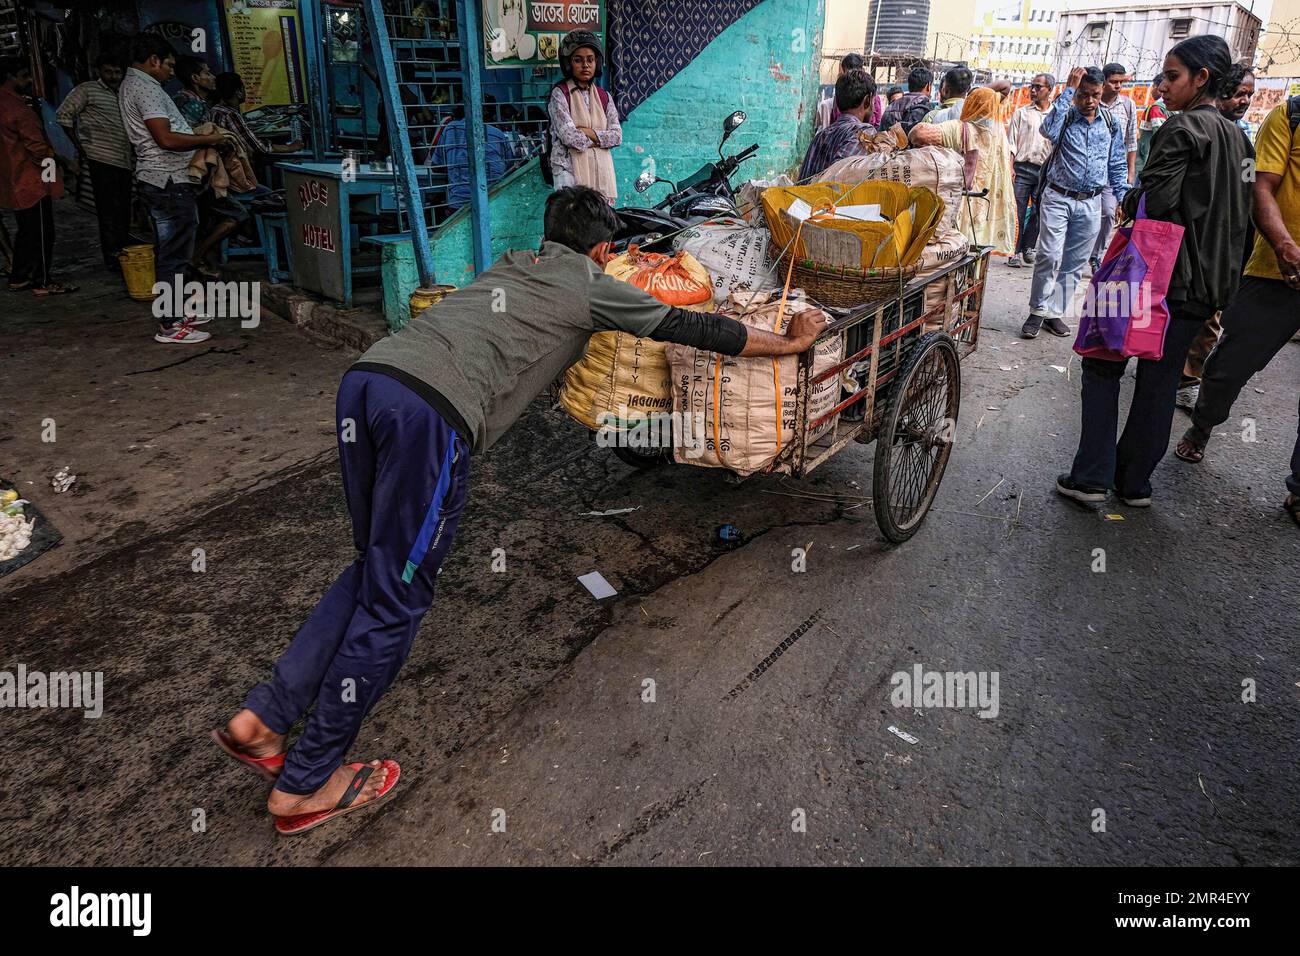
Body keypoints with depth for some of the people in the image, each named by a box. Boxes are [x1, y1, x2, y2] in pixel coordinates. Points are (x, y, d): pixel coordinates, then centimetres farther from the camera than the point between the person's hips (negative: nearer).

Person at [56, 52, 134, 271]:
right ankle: (113, 258, -4)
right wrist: (81, 146, -4)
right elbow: (64, 115, -2)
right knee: (110, 210, -7)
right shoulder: (87, 90, 1)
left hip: (124, 161, 6)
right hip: (102, 160, -6)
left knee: (124, 211, 9)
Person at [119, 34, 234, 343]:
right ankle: (170, 327, -4)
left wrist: (198, 135, 16)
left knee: (170, 251, 18)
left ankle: (176, 311, 28)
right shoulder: (145, 87, -14)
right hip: (169, 182, -11)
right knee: (174, 254, -8)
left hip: (160, 181, 11)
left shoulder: (132, 84, 19)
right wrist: (207, 140, -12)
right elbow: (166, 139, -23)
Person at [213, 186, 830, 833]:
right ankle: (305, 784, 18)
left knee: (374, 569, 22)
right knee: (396, 598, 6)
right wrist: (790, 342, 33)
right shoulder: (593, 287, 15)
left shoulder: (510, 265, 32)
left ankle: (261, 719, 21)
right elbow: (693, 329, 20)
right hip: (432, 412, -8)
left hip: (365, 376, 8)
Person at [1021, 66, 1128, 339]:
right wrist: (1068, 90, -23)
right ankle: (1038, 311, -3)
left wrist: (1124, 199, 7)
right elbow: (1048, 130, -29)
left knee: (1074, 263, 5)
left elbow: (1117, 165, 14)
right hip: (1058, 198, -4)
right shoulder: (1065, 115, -3)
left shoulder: (1110, 122, 8)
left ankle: (1055, 312, 13)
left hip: (1090, 203, 4)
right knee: (1050, 256, -14)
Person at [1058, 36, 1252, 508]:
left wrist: (1127, 205, 1)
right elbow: (1241, 211, 18)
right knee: (1161, 379, 12)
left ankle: (1091, 477, -1)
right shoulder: (1237, 137, 15)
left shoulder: (1182, 128, -10)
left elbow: (1155, 201, -19)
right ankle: (1136, 481, 18)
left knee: (1104, 364, 2)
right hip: (1210, 284, 8)